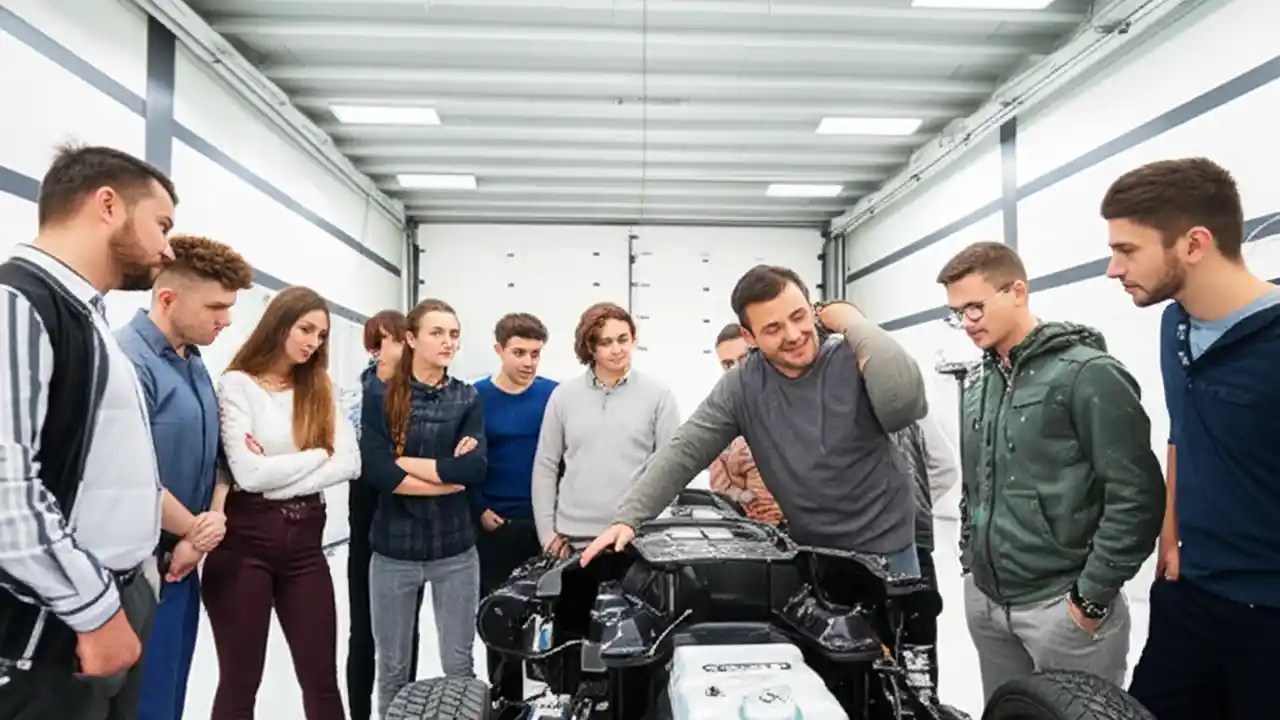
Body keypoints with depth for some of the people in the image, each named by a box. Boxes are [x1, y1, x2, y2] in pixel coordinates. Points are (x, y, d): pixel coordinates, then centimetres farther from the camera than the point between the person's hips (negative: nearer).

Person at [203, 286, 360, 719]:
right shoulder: (238, 384, -4)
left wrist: (282, 480, -12)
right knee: (240, 681, 8)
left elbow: (350, 463, -2)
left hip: (305, 538, 4)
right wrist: (318, 454, -6)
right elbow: (249, 473, -16)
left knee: (322, 678, 8)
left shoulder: (319, 389, 10)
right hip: (246, 538, -4)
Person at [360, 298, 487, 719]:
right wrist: (448, 475, -14)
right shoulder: (380, 396, -2)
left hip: (455, 550, 1)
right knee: (392, 669, 14)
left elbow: (475, 466, -12)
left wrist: (404, 462, -12)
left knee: (459, 665, 11)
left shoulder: (467, 398, 2)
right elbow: (373, 469, -14)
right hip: (394, 550, 0)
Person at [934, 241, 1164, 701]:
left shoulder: (1088, 374, -12)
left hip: (1061, 604, -6)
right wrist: (970, 560, 15)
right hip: (984, 600, 7)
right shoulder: (975, 385, 9)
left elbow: (1137, 497, -16)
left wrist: (1092, 597, -14)